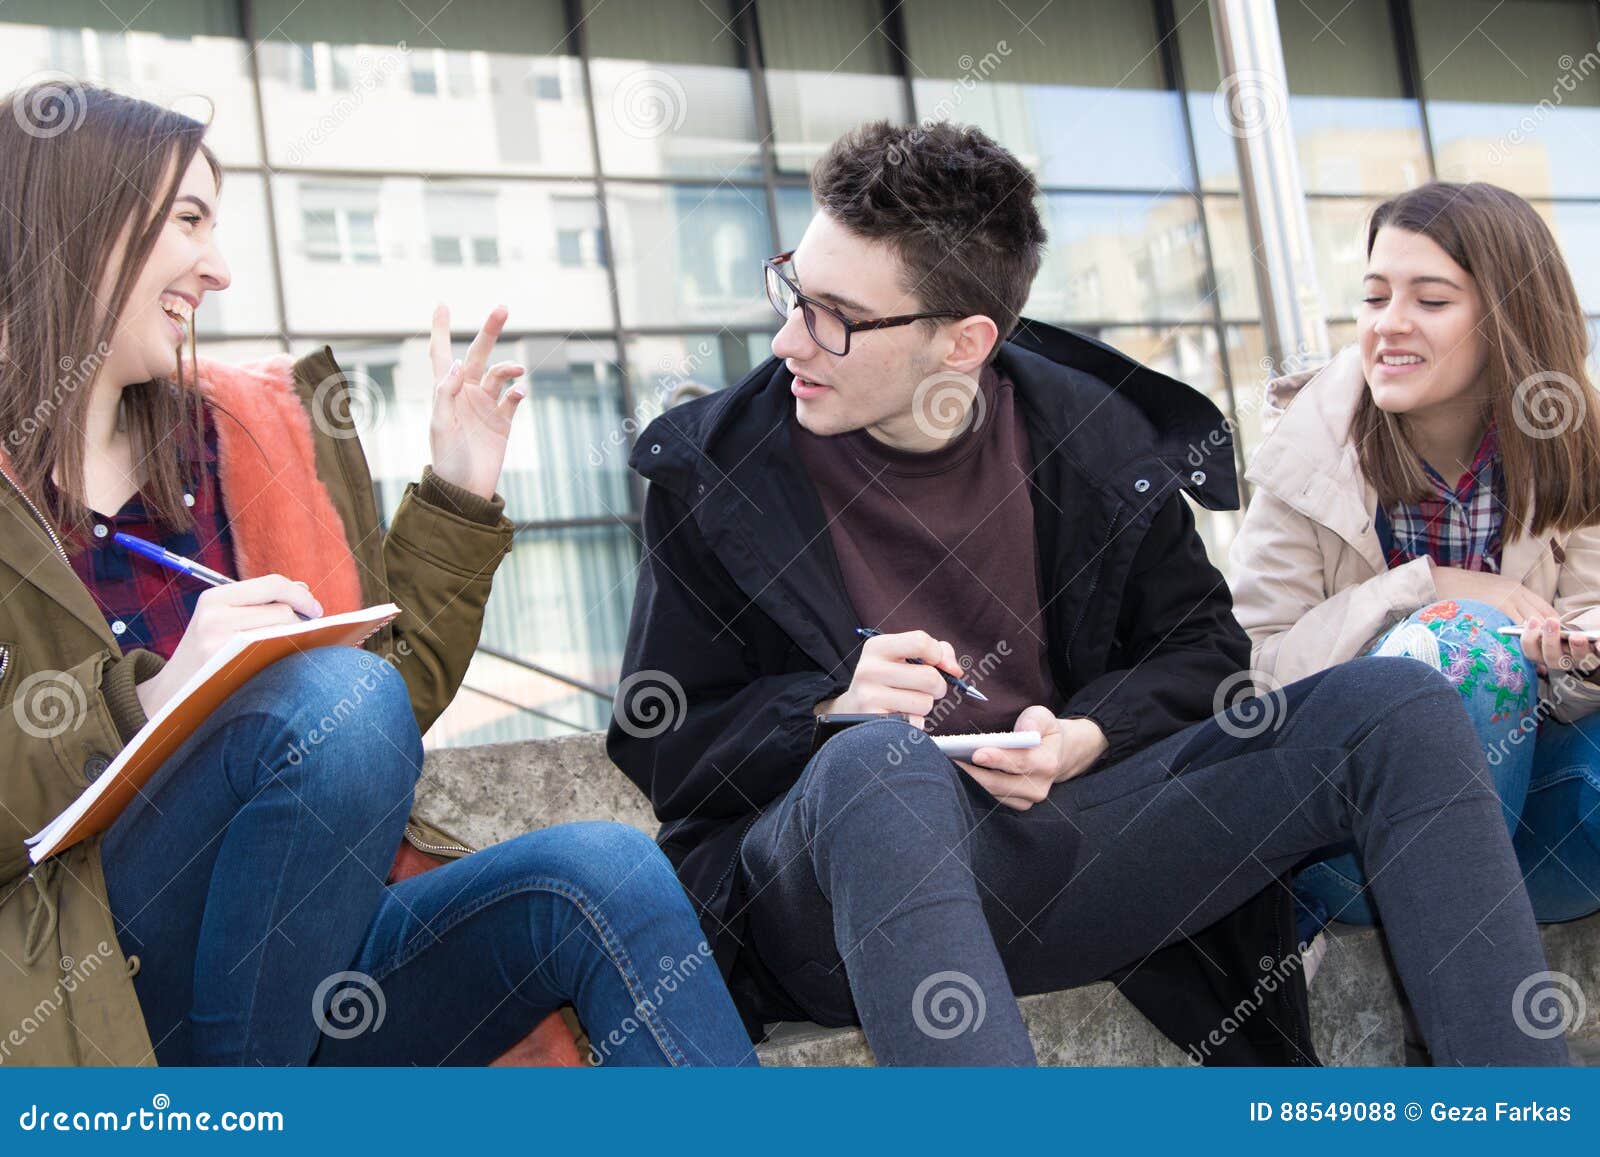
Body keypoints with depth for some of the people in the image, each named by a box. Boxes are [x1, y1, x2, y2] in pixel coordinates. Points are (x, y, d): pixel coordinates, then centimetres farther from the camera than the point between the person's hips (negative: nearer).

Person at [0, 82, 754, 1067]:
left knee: (605, 877, -21)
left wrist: (459, 498, 12)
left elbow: (397, 694, 18)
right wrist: (142, 701, -21)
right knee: (335, 695, -29)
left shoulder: (246, 439, 17)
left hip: (304, 970, 5)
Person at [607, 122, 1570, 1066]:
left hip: (1057, 833, 3)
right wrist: (830, 710, -16)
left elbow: (1200, 644, 16)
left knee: (1393, 705, -12)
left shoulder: (1094, 443, 7)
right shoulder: (713, 466, 2)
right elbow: (658, 742, 4)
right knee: (879, 763, -41)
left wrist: (1085, 737, -6)